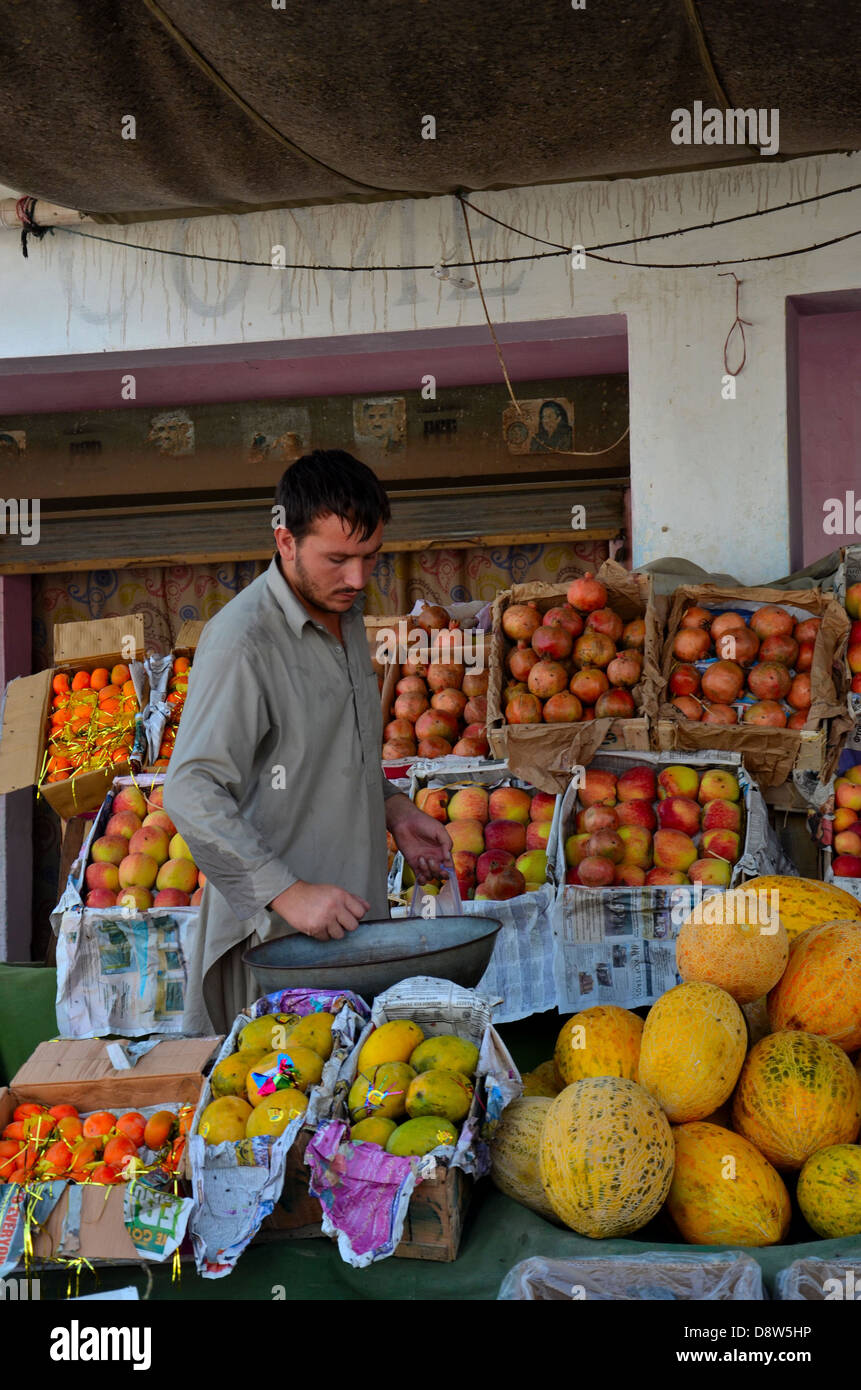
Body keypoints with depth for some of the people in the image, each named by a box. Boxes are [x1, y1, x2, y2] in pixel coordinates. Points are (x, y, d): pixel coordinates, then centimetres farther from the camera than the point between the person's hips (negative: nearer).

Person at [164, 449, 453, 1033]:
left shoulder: (345, 612, 11)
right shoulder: (242, 640, -18)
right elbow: (192, 793, -24)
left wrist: (393, 808, 10)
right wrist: (288, 893, -28)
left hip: (354, 913, 8)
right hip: (280, 932, -8)